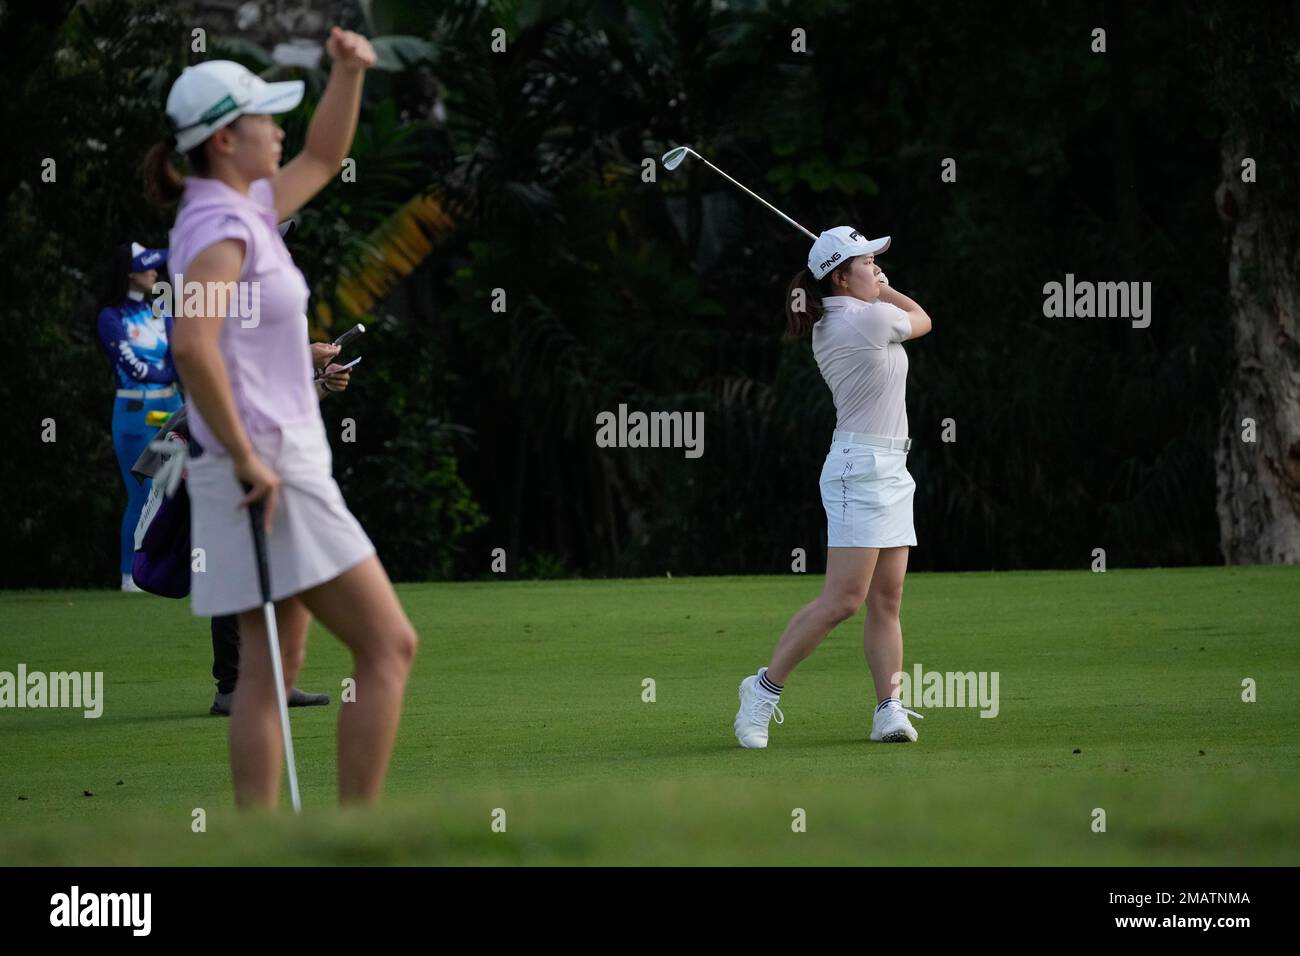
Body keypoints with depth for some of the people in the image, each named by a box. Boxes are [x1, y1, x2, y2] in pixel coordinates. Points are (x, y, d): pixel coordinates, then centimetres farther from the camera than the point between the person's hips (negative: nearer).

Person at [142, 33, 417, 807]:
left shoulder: (246, 212, 14)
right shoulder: (219, 230, -15)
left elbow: (322, 159, 31)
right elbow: (192, 344, -30)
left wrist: (349, 74, 16)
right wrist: (244, 456, -26)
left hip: (278, 463, 10)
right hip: (269, 468, -10)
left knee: (272, 671, 7)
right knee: (388, 647, -8)